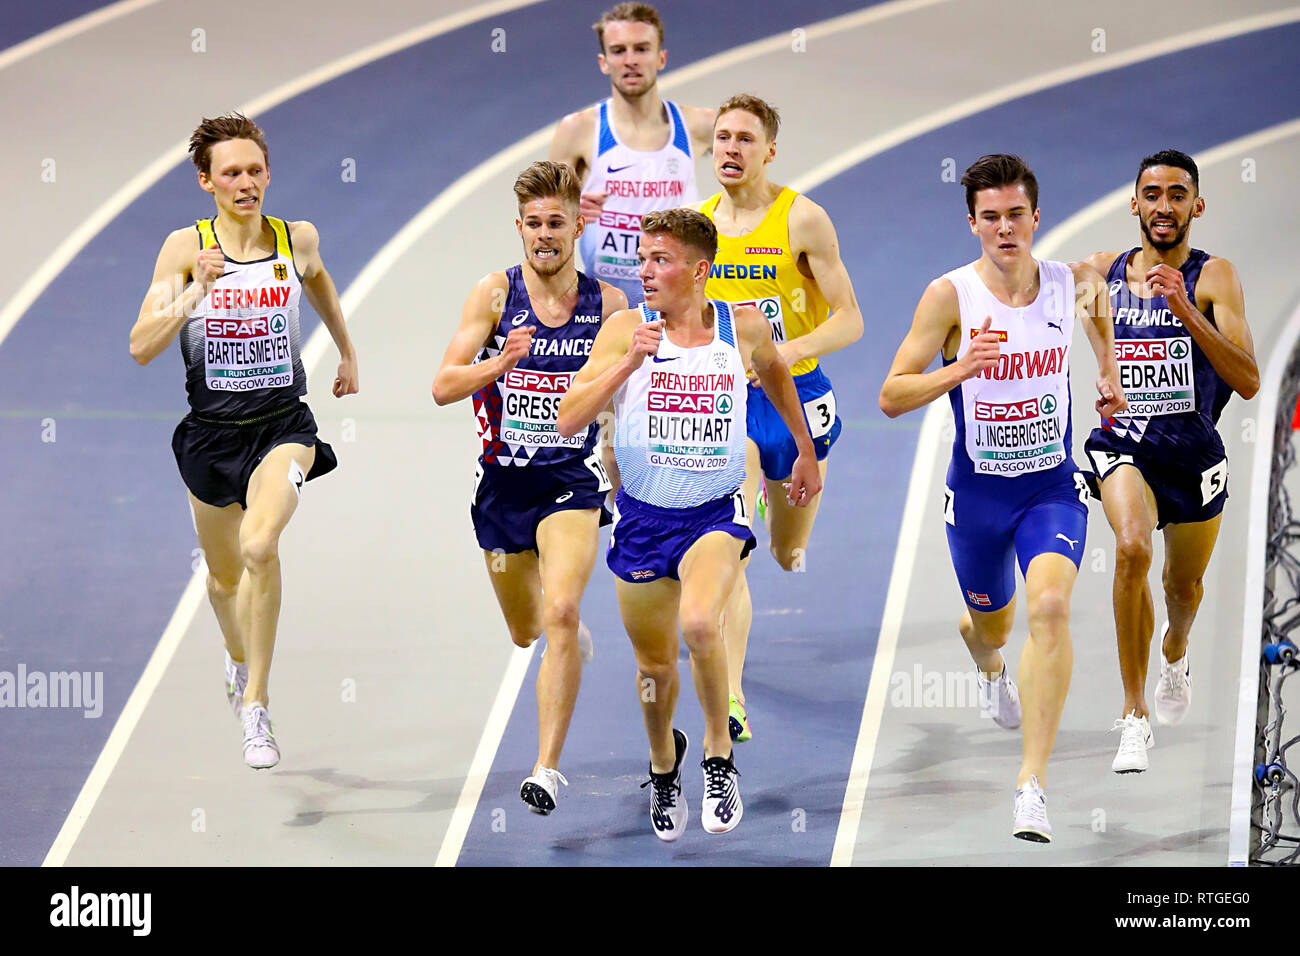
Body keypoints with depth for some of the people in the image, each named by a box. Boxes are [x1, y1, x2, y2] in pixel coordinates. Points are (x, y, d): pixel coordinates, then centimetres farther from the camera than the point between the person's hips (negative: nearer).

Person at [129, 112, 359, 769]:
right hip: (211, 431, 1)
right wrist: (194, 294, -29)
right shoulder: (186, 248, -9)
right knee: (225, 574, 19)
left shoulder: (297, 240, -3)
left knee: (260, 547, -28)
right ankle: (239, 662, 53)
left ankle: (256, 704, -19)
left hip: (283, 425, -1)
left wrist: (347, 353, 35)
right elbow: (141, 347, -16)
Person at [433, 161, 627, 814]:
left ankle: (548, 767, -20)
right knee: (525, 630, 18)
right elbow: (444, 387, -13)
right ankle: (574, 635, 57)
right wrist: (501, 361, -30)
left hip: (573, 480, -2)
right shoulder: (495, 294, -6)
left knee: (560, 615, -23)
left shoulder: (608, 304, -2)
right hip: (503, 479, 2)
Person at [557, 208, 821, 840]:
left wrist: (806, 451, 28)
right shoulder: (627, 329, -7)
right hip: (643, 516, 2)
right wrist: (629, 362, -26)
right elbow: (568, 421, -15)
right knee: (655, 665, 13)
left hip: (715, 512, -1)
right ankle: (663, 763, 44)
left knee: (698, 623, -29)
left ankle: (719, 758, -7)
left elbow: (775, 371, 21)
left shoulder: (744, 328, -4)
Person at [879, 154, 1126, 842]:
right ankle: (989, 669, 63)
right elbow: (891, 398, -14)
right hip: (977, 491, 0)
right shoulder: (950, 295, -14)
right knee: (991, 621, 21)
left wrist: (1108, 369, 15)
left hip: (1053, 486, 0)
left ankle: (1033, 784, -26)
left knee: (1050, 605, -25)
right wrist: (961, 369, -29)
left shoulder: (1072, 282, -6)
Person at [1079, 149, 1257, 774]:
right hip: (1122, 442, 0)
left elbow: (1248, 382, -20)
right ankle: (1135, 716, -21)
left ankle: (1174, 654, 57)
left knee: (1184, 585, 18)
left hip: (1194, 449, 0)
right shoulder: (1101, 273, 1)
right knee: (1132, 547, -29)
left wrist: (1186, 309, -28)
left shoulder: (1213, 277, -8)